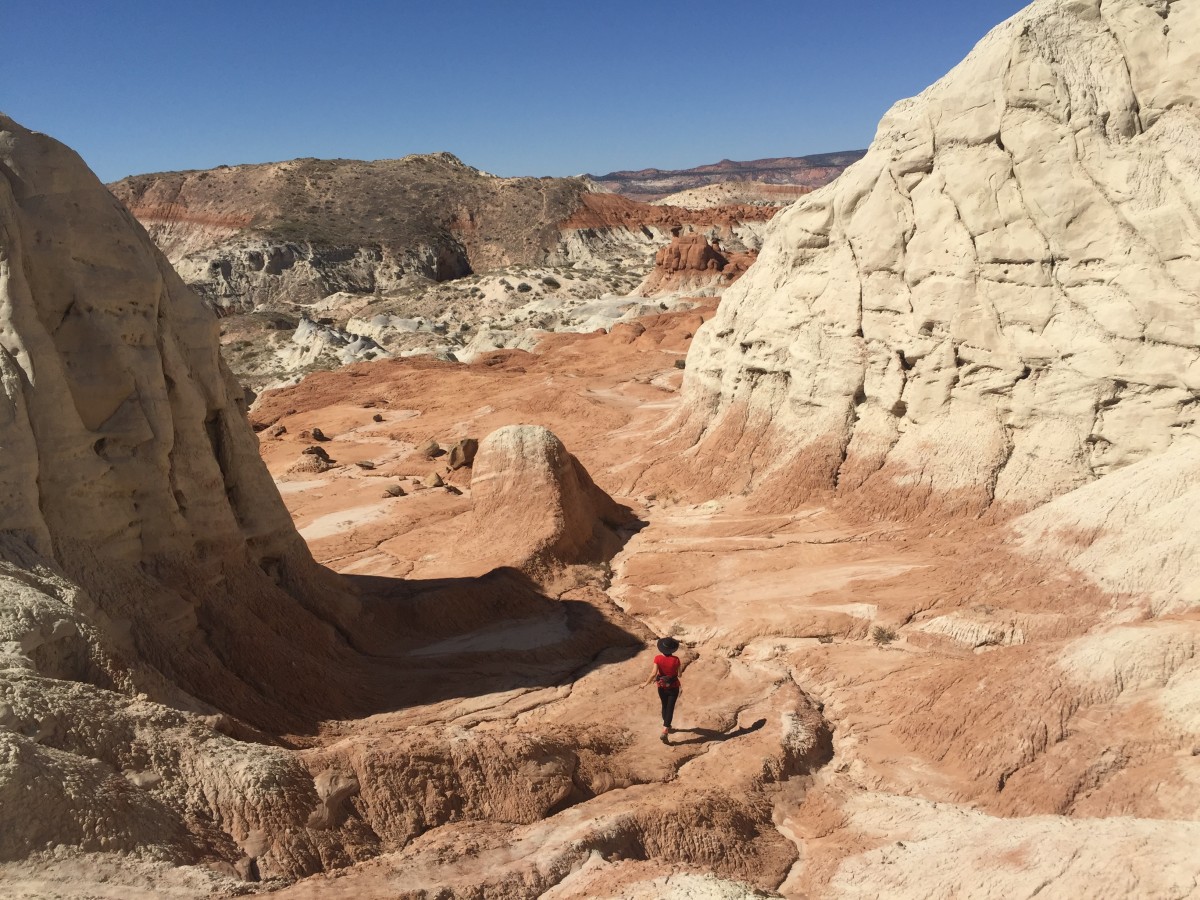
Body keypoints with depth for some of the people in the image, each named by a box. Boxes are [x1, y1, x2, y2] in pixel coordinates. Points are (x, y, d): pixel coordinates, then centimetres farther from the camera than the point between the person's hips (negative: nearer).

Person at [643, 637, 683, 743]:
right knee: (670, 709, 2)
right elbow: (679, 672, -7)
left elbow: (653, 674, -20)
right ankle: (664, 733, -10)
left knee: (664, 706, 25)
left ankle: (666, 726, 44)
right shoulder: (676, 660, -20)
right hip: (673, 687, -2)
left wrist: (646, 683, -6)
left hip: (661, 686, 2)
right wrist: (681, 664, 13)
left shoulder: (658, 658, -18)